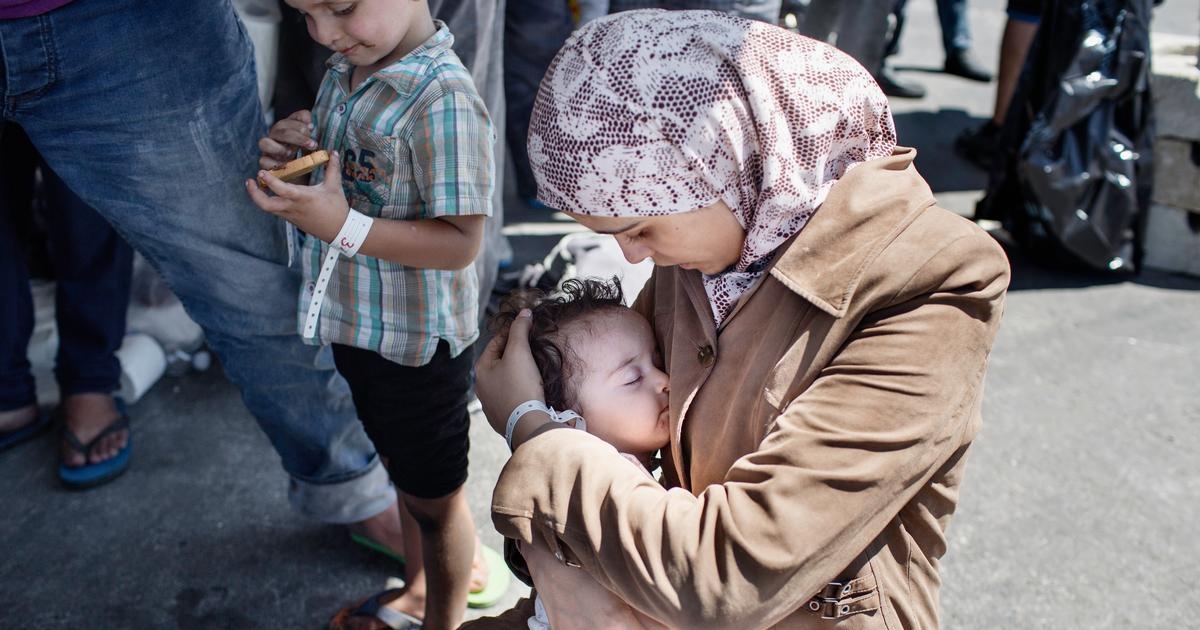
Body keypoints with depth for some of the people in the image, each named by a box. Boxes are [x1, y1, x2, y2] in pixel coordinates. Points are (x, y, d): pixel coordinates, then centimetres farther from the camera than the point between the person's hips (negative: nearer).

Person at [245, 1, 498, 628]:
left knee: (435, 496, 15)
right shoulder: (345, 68, 0)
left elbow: (460, 243, -28)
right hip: (356, 321, 9)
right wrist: (290, 156, -7)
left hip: (417, 340, -8)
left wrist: (342, 225, -33)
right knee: (404, 472, 28)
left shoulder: (442, 98, -27)